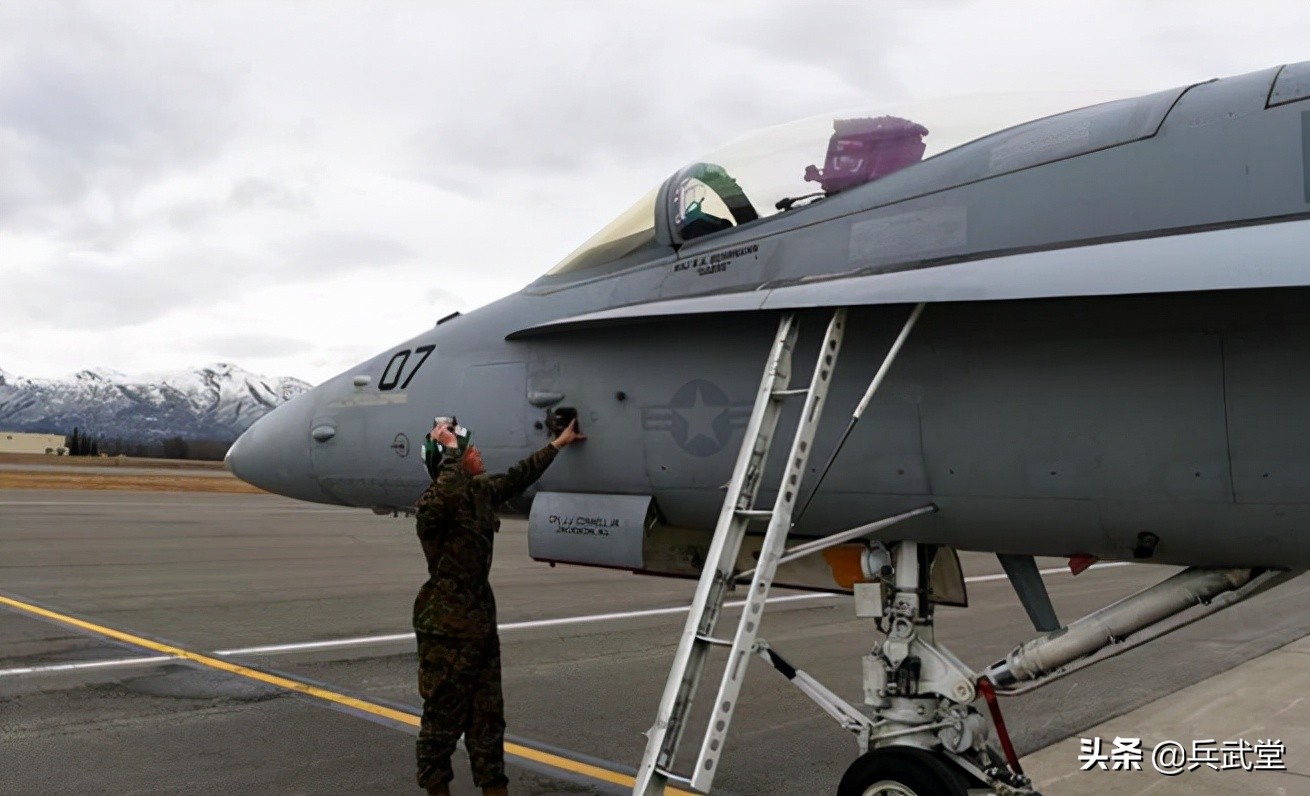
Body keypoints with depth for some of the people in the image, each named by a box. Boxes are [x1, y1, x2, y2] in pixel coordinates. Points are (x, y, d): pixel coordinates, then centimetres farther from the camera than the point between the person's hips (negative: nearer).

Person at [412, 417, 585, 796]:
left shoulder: (481, 491, 7)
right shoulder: (434, 503, -19)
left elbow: (518, 477, 23)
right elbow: (448, 496, -44)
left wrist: (557, 444, 32)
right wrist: (452, 451, -32)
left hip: (480, 619, 9)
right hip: (446, 626, -8)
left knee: (488, 712, 14)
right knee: (444, 715, 3)